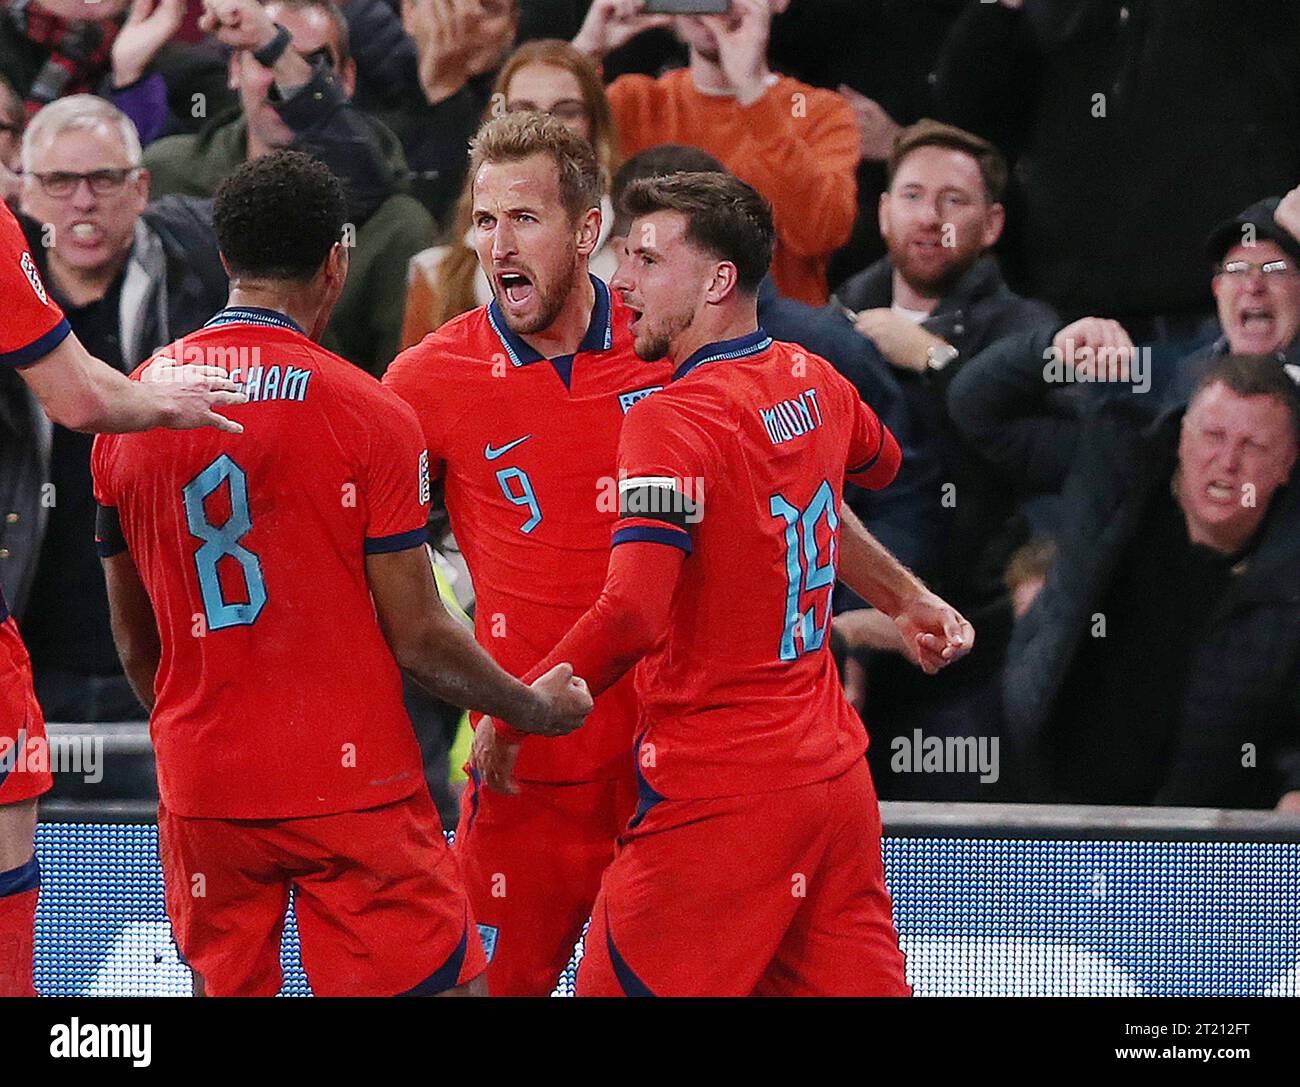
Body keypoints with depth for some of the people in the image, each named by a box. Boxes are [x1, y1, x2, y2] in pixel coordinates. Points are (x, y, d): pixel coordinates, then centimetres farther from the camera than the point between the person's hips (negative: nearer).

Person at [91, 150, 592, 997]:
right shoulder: (369, 414, -10)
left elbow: (135, 641, 12)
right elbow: (418, 638, -8)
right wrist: (536, 708, 8)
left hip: (201, 794, 4)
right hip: (353, 788, -4)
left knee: (226, 987, 14)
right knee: (432, 982, 0)